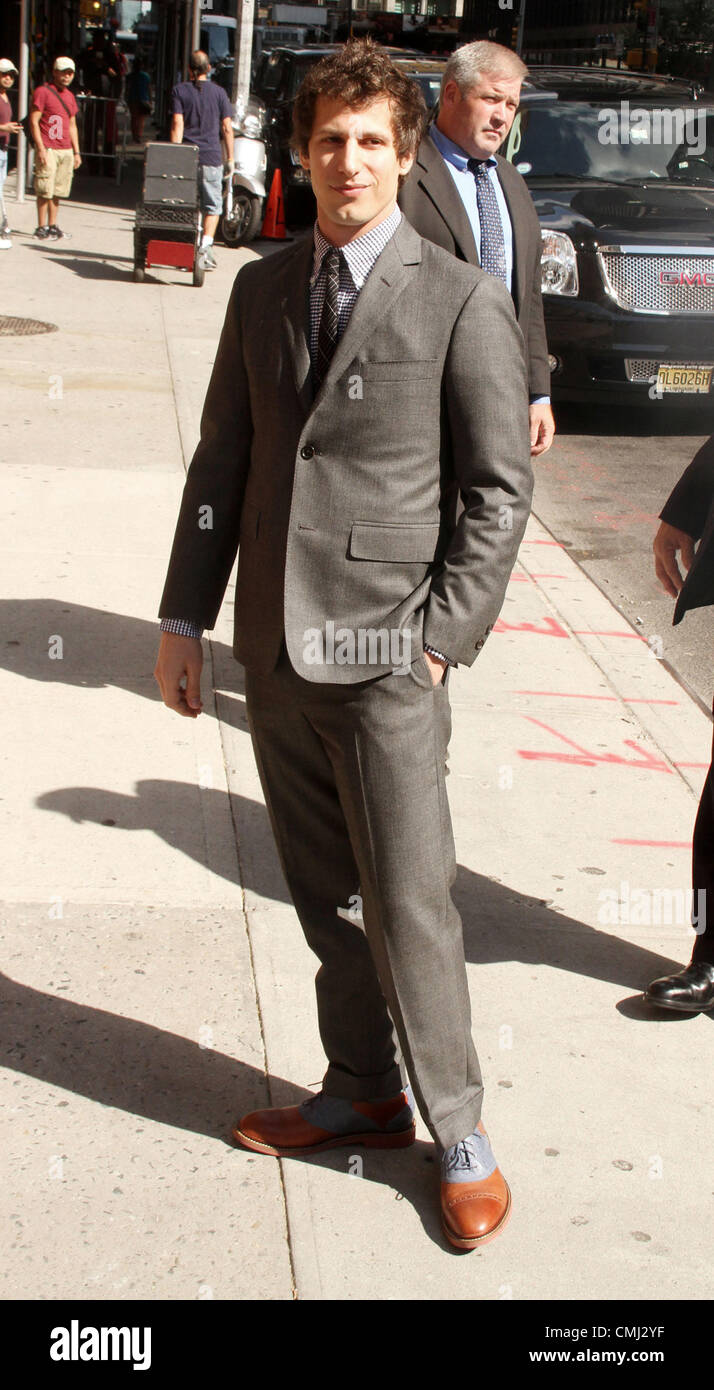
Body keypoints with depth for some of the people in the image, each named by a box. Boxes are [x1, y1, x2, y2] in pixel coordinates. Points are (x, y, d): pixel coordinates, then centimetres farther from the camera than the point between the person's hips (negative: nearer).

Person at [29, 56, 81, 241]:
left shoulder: (69, 96, 18)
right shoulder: (42, 92, -4)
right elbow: (33, 122, -8)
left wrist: (76, 152, 17)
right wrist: (41, 149, -16)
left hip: (66, 150, 7)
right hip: (48, 149, -7)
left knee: (58, 191, 7)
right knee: (45, 191, -6)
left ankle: (52, 226, 13)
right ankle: (41, 228, -2)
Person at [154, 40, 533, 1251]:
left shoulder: (462, 303, -6)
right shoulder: (262, 290, 10)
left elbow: (498, 489, -5)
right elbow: (222, 461, 12)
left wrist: (443, 637, -11)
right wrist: (184, 615, 9)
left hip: (385, 656, -5)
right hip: (276, 650, 5)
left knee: (407, 908, 0)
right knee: (324, 899, 15)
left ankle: (458, 1134, 19)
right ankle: (362, 1095, 32)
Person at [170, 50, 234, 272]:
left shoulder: (179, 91, 3)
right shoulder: (218, 92, 5)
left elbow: (177, 125, -5)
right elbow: (227, 128, 4)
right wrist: (230, 158, 10)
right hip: (211, 157, 0)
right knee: (212, 206, 7)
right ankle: (205, 247, -9)